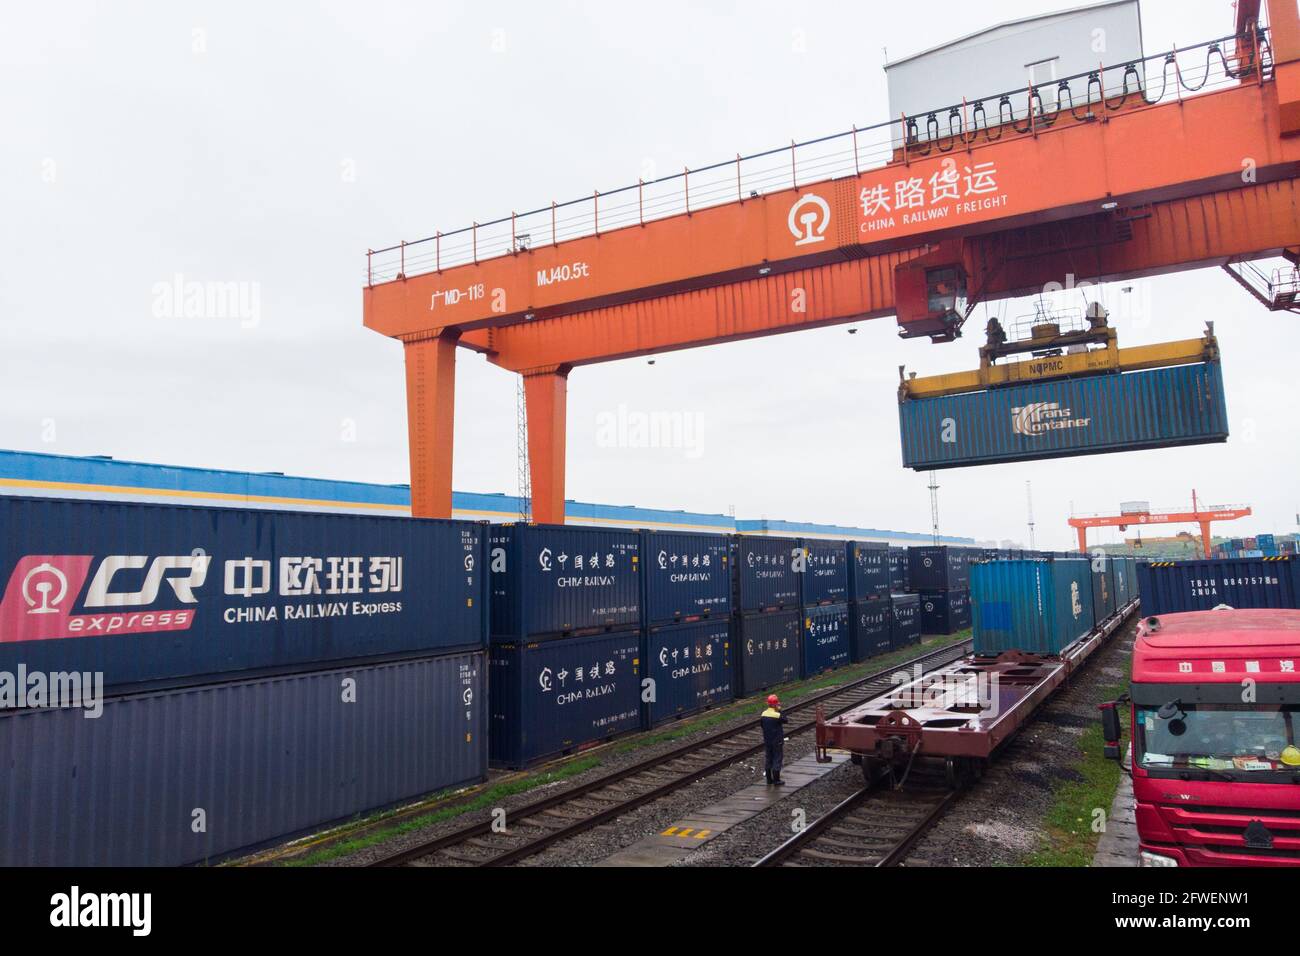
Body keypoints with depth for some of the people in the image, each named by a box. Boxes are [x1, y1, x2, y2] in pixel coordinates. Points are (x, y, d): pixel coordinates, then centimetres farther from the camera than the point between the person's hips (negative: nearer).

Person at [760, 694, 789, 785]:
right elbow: (785, 720, -5)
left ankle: (769, 778, 22)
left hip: (767, 741, 6)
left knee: (768, 759, 15)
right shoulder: (777, 715, -21)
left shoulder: (763, 714, -1)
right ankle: (776, 780, 7)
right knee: (777, 759, 4)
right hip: (777, 742, -6)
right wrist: (779, 710, -7)